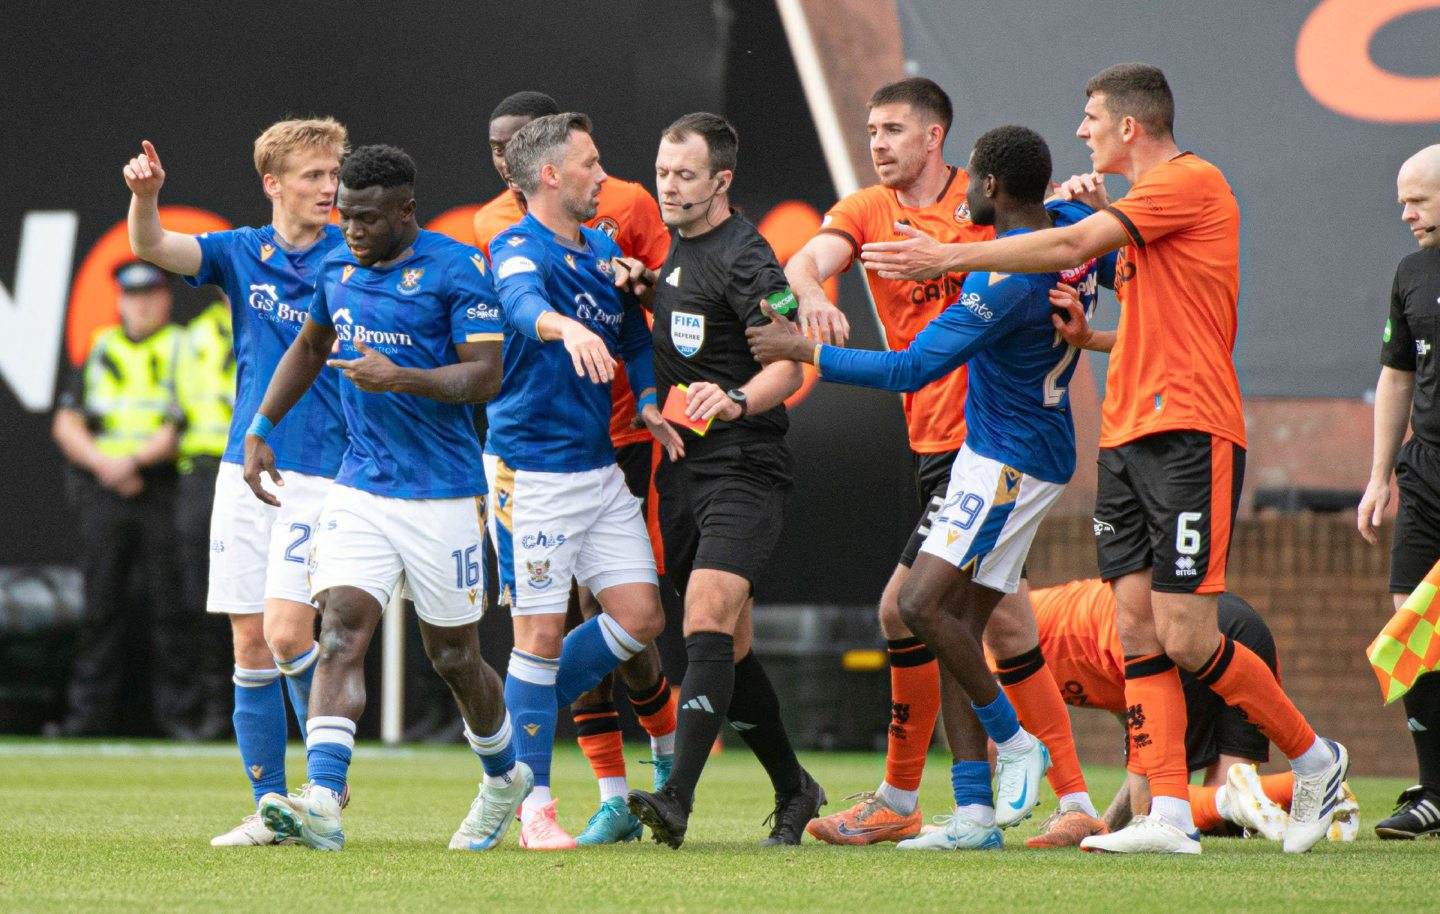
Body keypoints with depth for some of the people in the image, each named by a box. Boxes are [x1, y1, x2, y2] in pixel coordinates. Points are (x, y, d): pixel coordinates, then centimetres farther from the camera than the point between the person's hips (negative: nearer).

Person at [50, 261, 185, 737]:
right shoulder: (99, 353, 16)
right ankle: (91, 709, 5)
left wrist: (137, 458, -16)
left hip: (164, 492, -3)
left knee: (169, 605, -5)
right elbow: (66, 424, 10)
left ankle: (177, 706, -2)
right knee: (102, 603, 2)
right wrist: (102, 464, -6)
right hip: (102, 491, 3)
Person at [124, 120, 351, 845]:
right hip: (246, 470, 4)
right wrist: (145, 193, -27)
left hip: (322, 473, -4)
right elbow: (150, 247, -8)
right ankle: (269, 808, 10)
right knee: (249, 645, 3)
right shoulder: (241, 254, 6)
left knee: (287, 634, -15)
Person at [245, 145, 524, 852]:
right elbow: (309, 347, 26)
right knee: (340, 633, -15)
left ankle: (505, 778, 36)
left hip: (441, 494, -4)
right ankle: (322, 805, -26)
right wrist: (261, 430, 20)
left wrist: (401, 378, -28)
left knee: (453, 658, 9)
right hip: (358, 490, 4)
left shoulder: (457, 270, -11)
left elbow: (486, 376, -15)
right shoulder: (336, 269, 8)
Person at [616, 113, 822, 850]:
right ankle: (793, 790, 25)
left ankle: (678, 798, -31)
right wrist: (647, 289, 10)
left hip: (744, 469, -9)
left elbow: (789, 365, -21)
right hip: (683, 467, 9)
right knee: (729, 648, 11)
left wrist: (736, 400, -40)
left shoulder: (743, 257, -13)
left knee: (708, 621, -21)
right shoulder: (678, 245, 12)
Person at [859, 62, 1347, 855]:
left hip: (1189, 433, -9)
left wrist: (948, 256, -11)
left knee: (1184, 636, -12)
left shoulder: (1190, 182, -8)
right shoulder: (1145, 207, 22)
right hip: (1127, 436, 9)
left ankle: (1313, 757, 7)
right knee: (1136, 630, -1)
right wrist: (1093, 337, 12)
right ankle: (1168, 815, -4)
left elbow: (1072, 246, -15)